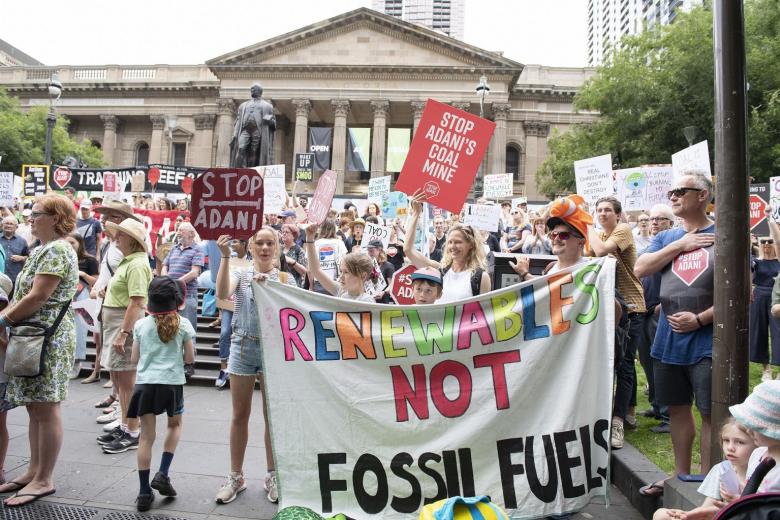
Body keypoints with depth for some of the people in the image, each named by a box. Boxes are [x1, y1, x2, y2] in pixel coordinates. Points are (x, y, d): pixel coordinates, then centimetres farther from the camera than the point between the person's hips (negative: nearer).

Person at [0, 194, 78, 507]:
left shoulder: (56, 250, -13)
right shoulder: (42, 250, 17)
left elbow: (38, 297, -19)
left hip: (49, 339, -10)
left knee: (45, 410, -2)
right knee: (35, 408, 15)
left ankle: (44, 480, 6)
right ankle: (34, 471, 25)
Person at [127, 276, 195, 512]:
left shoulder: (141, 325, 3)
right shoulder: (183, 325, -2)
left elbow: (134, 359, 8)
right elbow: (189, 358, 0)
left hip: (145, 383, 1)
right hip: (172, 383, -1)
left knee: (147, 436, 5)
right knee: (174, 425, 23)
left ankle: (144, 492, 8)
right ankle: (163, 474, 12)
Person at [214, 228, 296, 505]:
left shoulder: (286, 279, 4)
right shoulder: (240, 274, 3)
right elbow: (222, 294, -18)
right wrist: (225, 256, -23)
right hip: (243, 347, 0)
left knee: (272, 415, 9)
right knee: (240, 416, 9)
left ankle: (272, 475, 24)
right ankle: (236, 476, 24)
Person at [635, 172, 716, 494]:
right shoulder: (666, 238, 11)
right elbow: (640, 269, -4)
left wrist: (700, 319, -15)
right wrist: (681, 245, -9)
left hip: (707, 340, -5)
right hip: (668, 339, 5)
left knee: (711, 413, 3)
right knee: (677, 408, 14)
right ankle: (681, 475, 29)